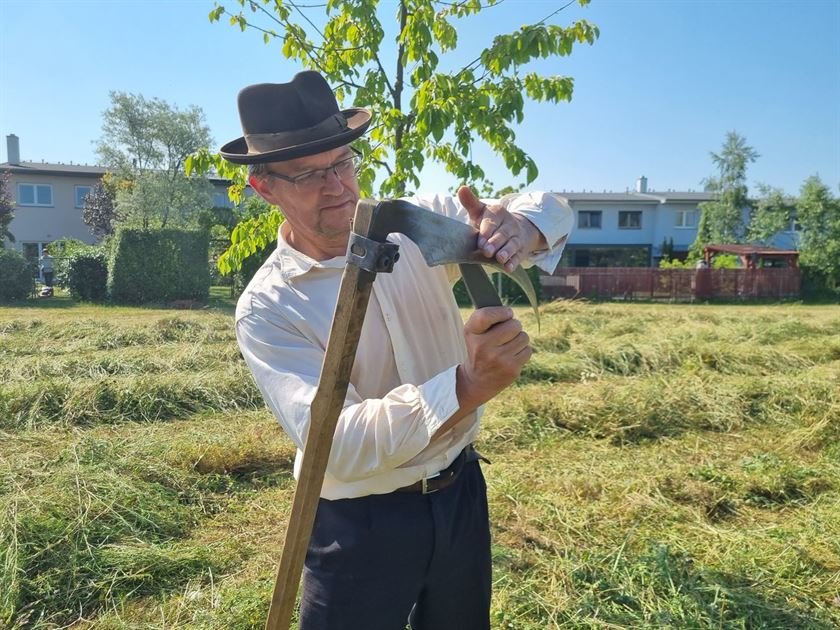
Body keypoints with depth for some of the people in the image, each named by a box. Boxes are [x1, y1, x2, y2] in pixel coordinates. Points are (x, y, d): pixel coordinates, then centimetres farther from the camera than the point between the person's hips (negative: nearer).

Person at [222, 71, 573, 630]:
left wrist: (517, 226, -28)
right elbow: (337, 445, -28)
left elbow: (551, 211, -4)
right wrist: (466, 386, -41)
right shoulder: (267, 308, -17)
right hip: (359, 524, -3)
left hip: (461, 493, 4)